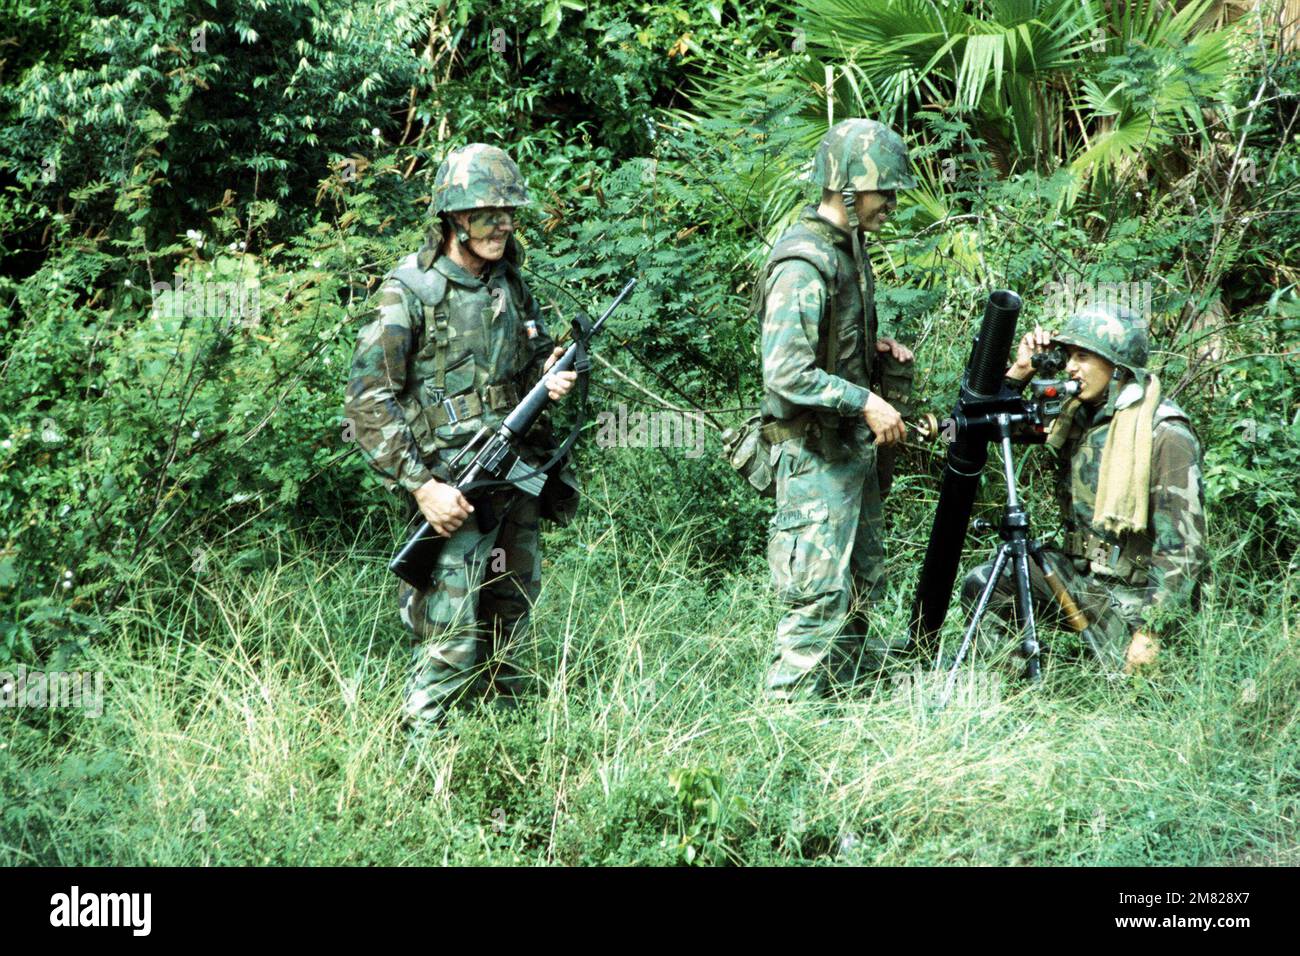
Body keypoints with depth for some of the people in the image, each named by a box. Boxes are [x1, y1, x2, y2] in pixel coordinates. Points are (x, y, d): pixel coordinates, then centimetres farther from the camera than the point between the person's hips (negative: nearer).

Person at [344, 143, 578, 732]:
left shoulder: (512, 286, 11)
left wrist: (551, 379, -1)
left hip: (519, 483, 7)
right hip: (456, 493, -7)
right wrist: (421, 485, -19)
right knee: (451, 645, -10)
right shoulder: (409, 291, -9)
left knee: (509, 631, 14)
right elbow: (368, 402, -12)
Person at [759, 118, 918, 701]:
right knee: (821, 595, -11)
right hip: (813, 451, -10)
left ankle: (854, 688, 26)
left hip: (852, 445, 10)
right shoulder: (803, 264, -20)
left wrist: (876, 352, 7)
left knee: (862, 587, 16)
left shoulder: (848, 249, 11)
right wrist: (866, 402, -23)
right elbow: (786, 373, -25)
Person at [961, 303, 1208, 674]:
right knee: (981, 586, -12)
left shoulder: (1165, 434, -16)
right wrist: (1020, 372, -3)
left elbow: (1183, 549, -19)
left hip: (1134, 592, -6)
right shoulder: (1075, 415, 5)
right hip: (1080, 573, 6)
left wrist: (1149, 629, -24)